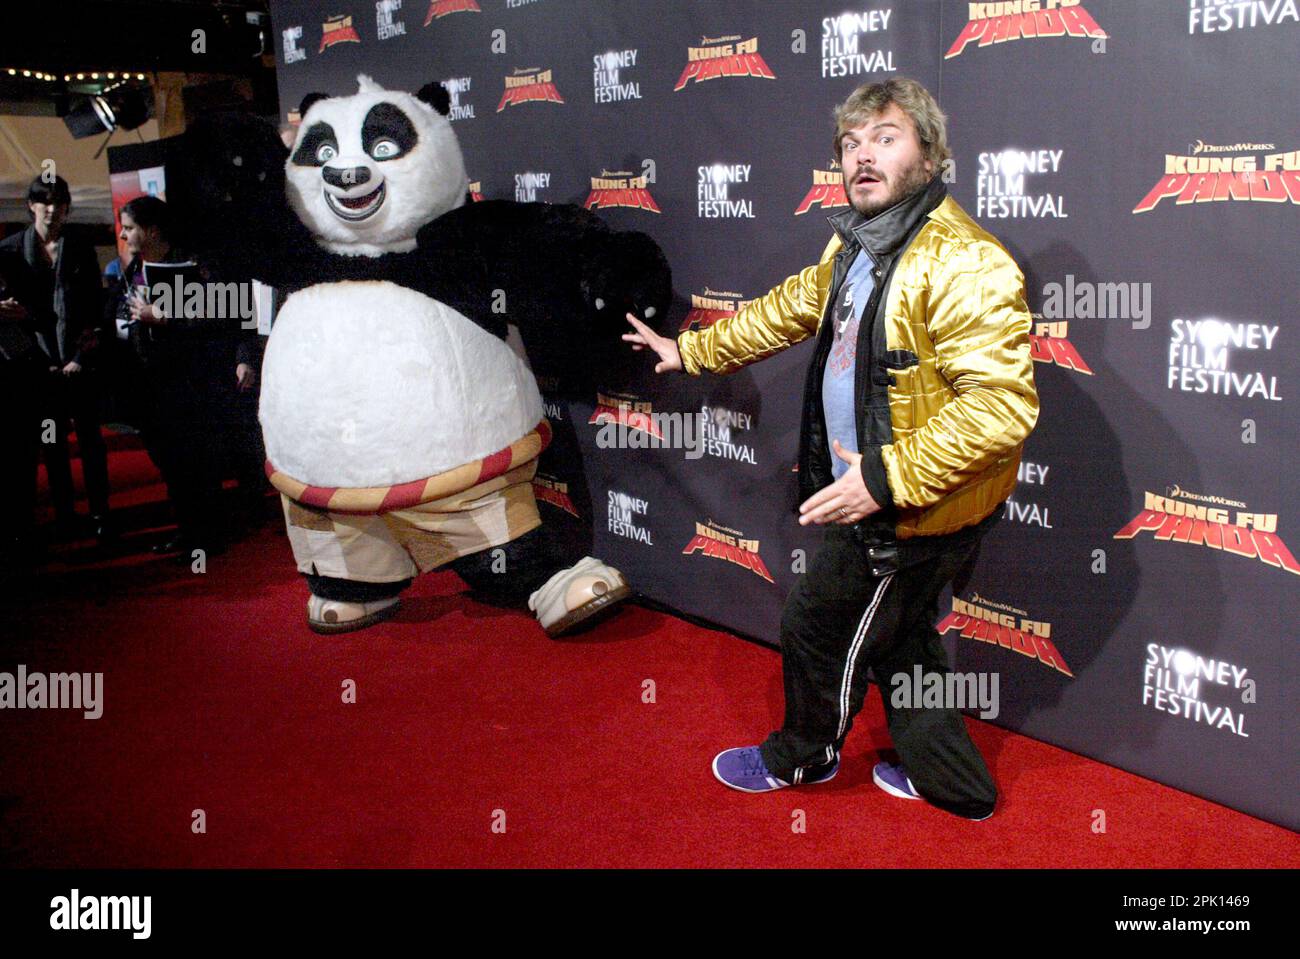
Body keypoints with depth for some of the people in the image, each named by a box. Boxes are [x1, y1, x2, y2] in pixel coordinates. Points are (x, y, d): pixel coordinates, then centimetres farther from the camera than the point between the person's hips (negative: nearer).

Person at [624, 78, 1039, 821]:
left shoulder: (963, 263, -25)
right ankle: (954, 784, 40)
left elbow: (1002, 404, -31)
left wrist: (886, 477, -32)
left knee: (819, 627, 10)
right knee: (898, 641, 21)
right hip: (878, 500, 9)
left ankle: (801, 757, 37)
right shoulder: (855, 245, 7)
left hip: (915, 512, -9)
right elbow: (791, 309, 23)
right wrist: (690, 351, 29)